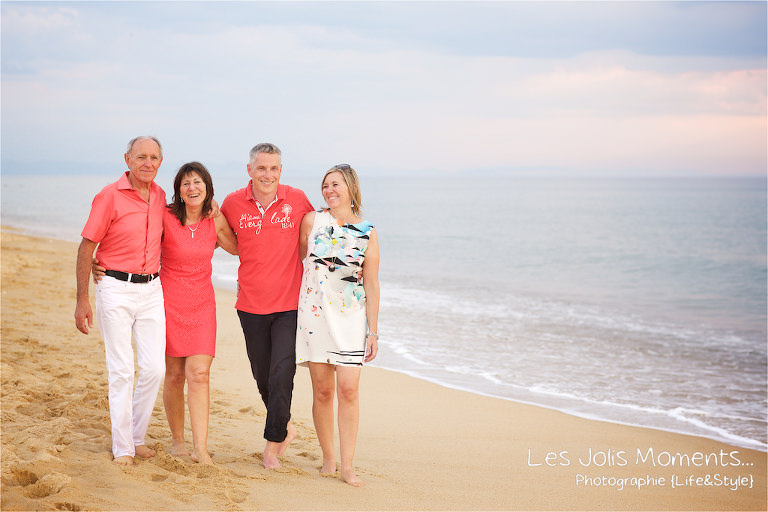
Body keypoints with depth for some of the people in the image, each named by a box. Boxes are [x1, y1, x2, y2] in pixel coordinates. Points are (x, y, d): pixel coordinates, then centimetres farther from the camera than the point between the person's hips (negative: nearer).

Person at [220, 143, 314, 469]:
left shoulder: (297, 200, -5)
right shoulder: (232, 204, -2)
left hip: (289, 305, -2)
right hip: (251, 305, 2)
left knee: (281, 376, -9)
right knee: (262, 377, 12)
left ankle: (273, 443, 7)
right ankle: (286, 428, 36)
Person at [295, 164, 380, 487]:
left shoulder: (367, 232, 3)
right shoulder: (312, 221, 3)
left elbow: (371, 285, 4)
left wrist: (373, 331, 3)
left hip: (351, 317, 0)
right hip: (315, 313, 0)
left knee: (348, 388, -8)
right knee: (322, 390, 3)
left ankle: (347, 465, -2)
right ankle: (328, 458, 17)